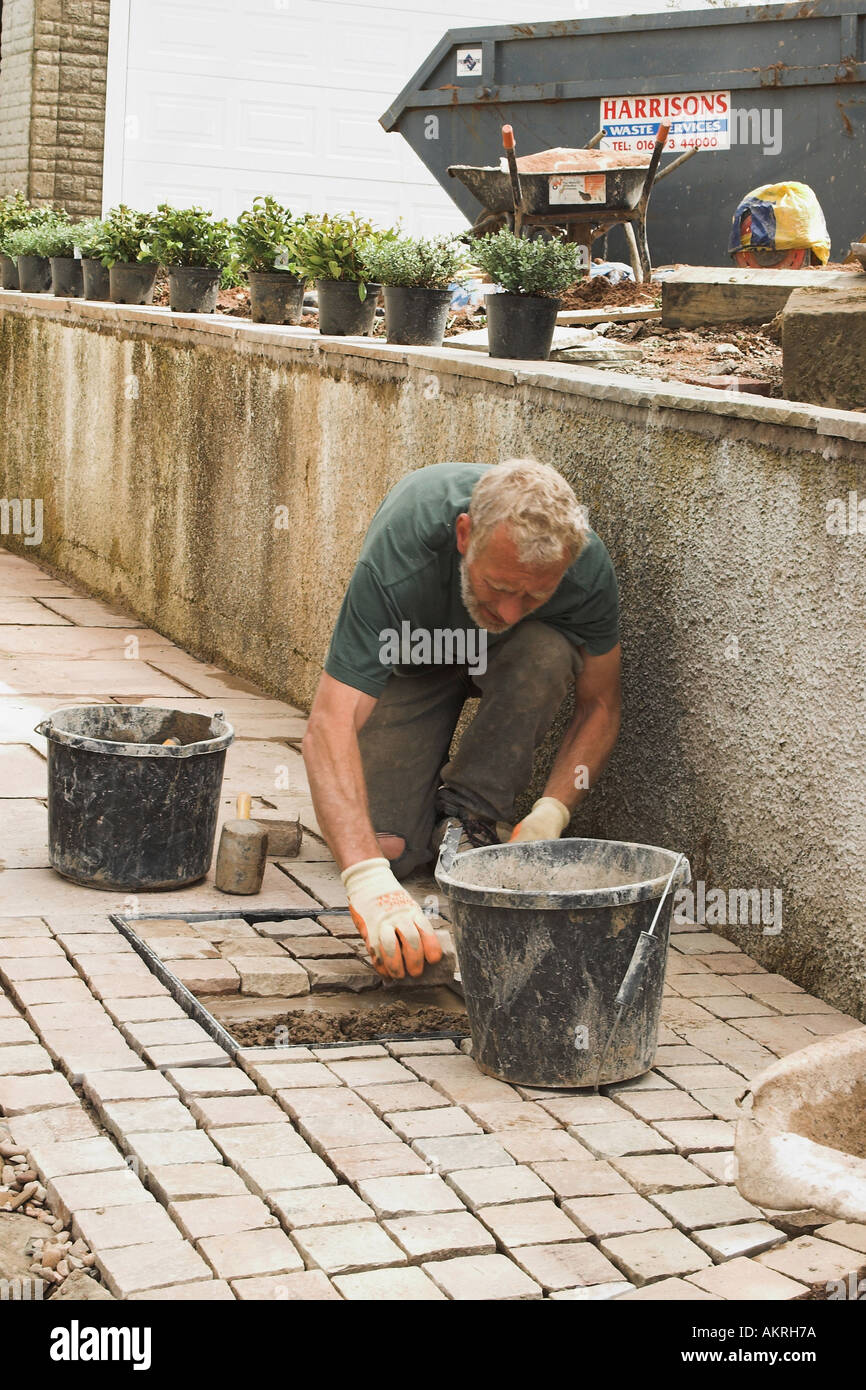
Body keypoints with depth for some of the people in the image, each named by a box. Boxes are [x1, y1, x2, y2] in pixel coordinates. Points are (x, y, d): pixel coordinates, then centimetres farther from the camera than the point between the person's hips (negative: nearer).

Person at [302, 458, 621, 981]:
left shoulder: (587, 567, -35)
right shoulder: (397, 559, -42)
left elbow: (600, 704, -18)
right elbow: (330, 724, -48)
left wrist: (550, 814, -34)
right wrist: (370, 881, -59)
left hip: (514, 661, 2)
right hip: (412, 660, -1)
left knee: (546, 652, -35)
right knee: (386, 845, -18)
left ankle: (467, 811, -12)